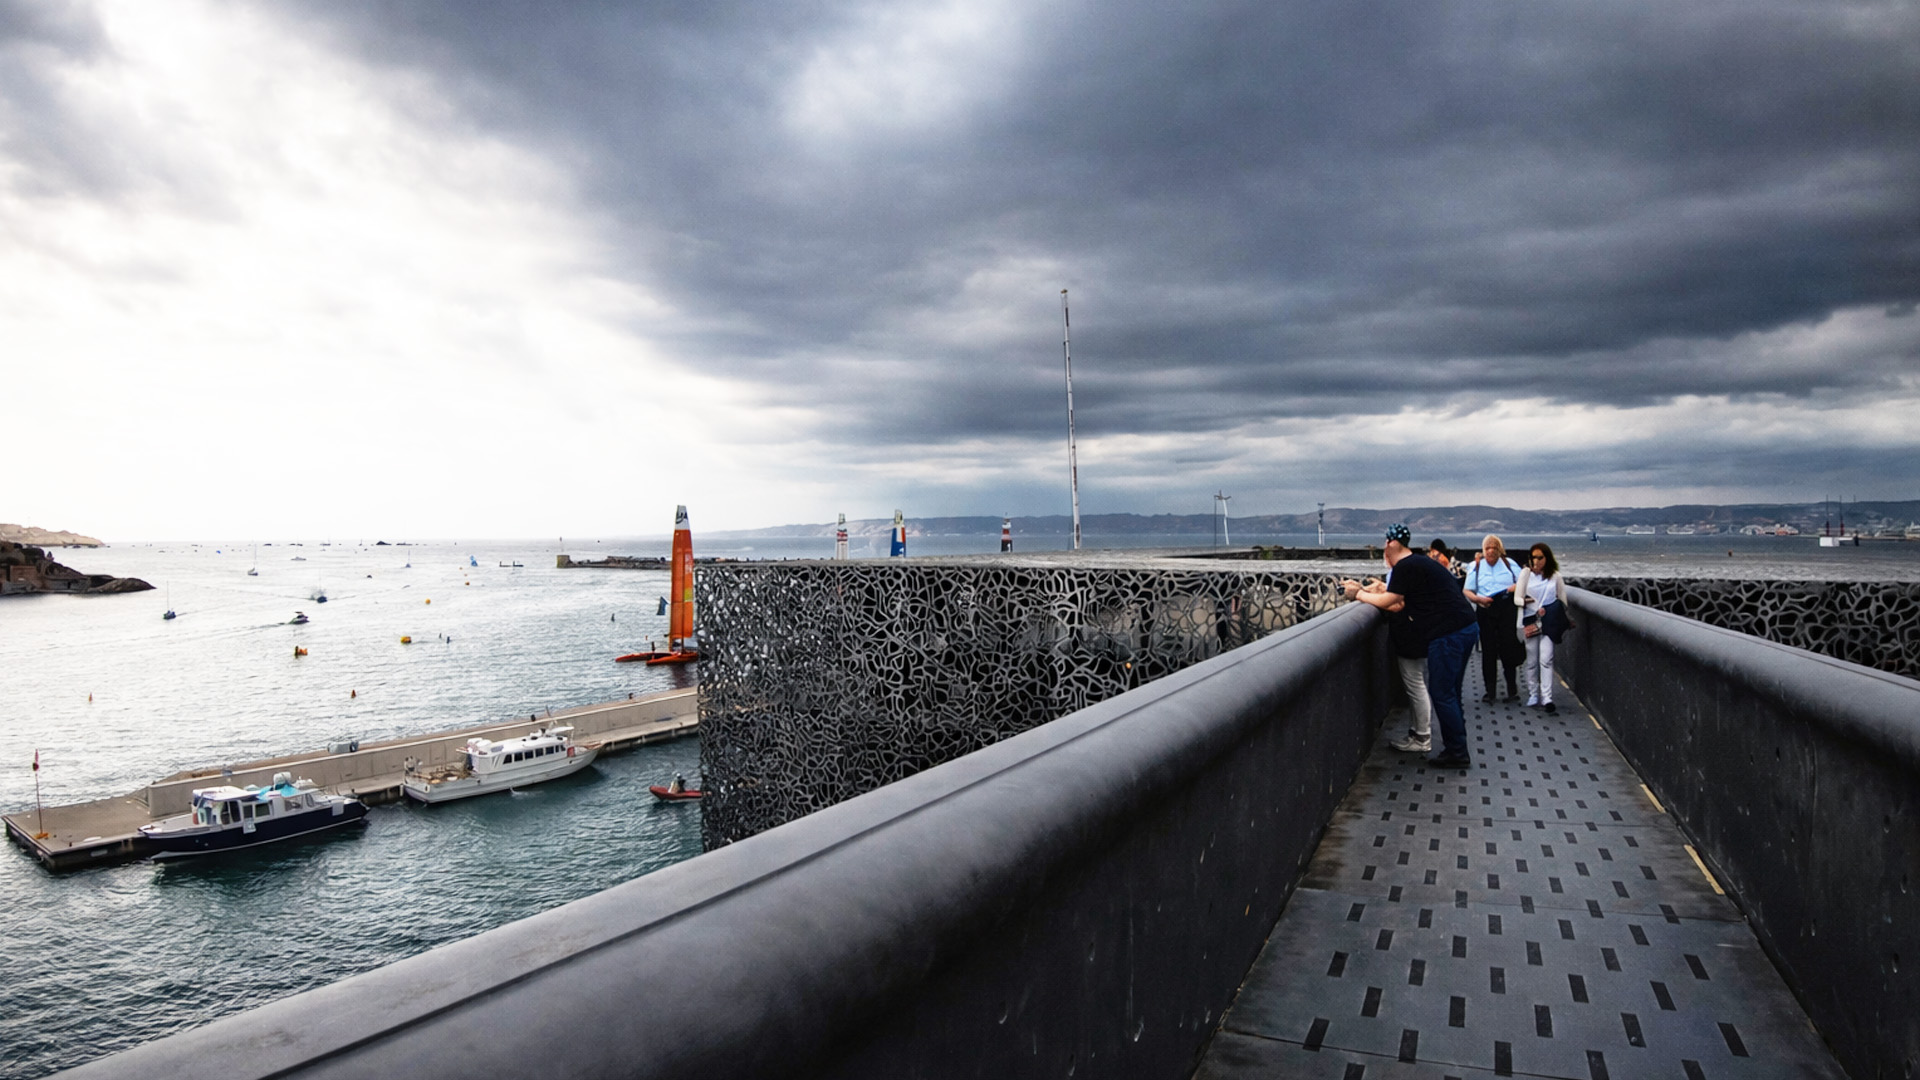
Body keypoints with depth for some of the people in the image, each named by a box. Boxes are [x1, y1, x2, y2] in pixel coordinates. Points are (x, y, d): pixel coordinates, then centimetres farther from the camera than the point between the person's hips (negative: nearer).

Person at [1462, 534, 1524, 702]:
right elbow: (1467, 591, 4)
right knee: (1488, 651, 2)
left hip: (1507, 610, 0)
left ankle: (1512, 689, 9)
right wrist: (1478, 599, -15)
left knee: (1509, 648, -2)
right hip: (1486, 611, 0)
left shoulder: (1510, 564, 10)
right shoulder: (1475, 567, 8)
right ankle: (1490, 690, 10)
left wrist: (1516, 587, -9)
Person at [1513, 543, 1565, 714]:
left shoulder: (1555, 576, 5)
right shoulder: (1526, 573, 2)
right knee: (1532, 661, 6)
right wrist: (1536, 608, -13)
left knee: (1546, 659, -10)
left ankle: (1547, 698, -12)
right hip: (1530, 622, 0)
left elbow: (1562, 600, 11)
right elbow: (1518, 598, -1)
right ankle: (1533, 697, 14)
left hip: (1548, 622, 0)